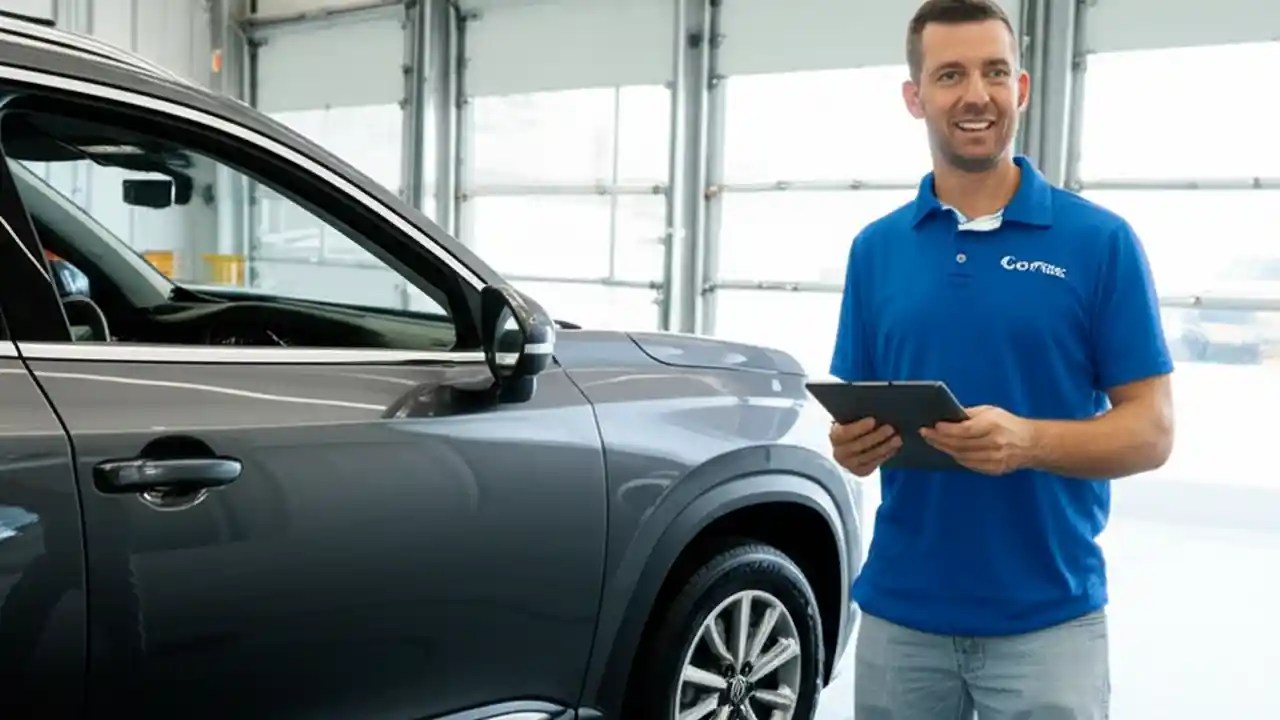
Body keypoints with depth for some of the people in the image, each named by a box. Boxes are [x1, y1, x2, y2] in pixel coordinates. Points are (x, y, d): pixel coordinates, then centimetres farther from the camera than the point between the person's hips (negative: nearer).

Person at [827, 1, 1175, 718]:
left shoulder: (1101, 241, -5)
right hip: (899, 612, 3)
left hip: (1048, 619, -3)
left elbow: (1151, 430, -6)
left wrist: (1027, 442, -23)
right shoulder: (876, 249, 5)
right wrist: (855, 443, -13)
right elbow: (856, 417, 10)